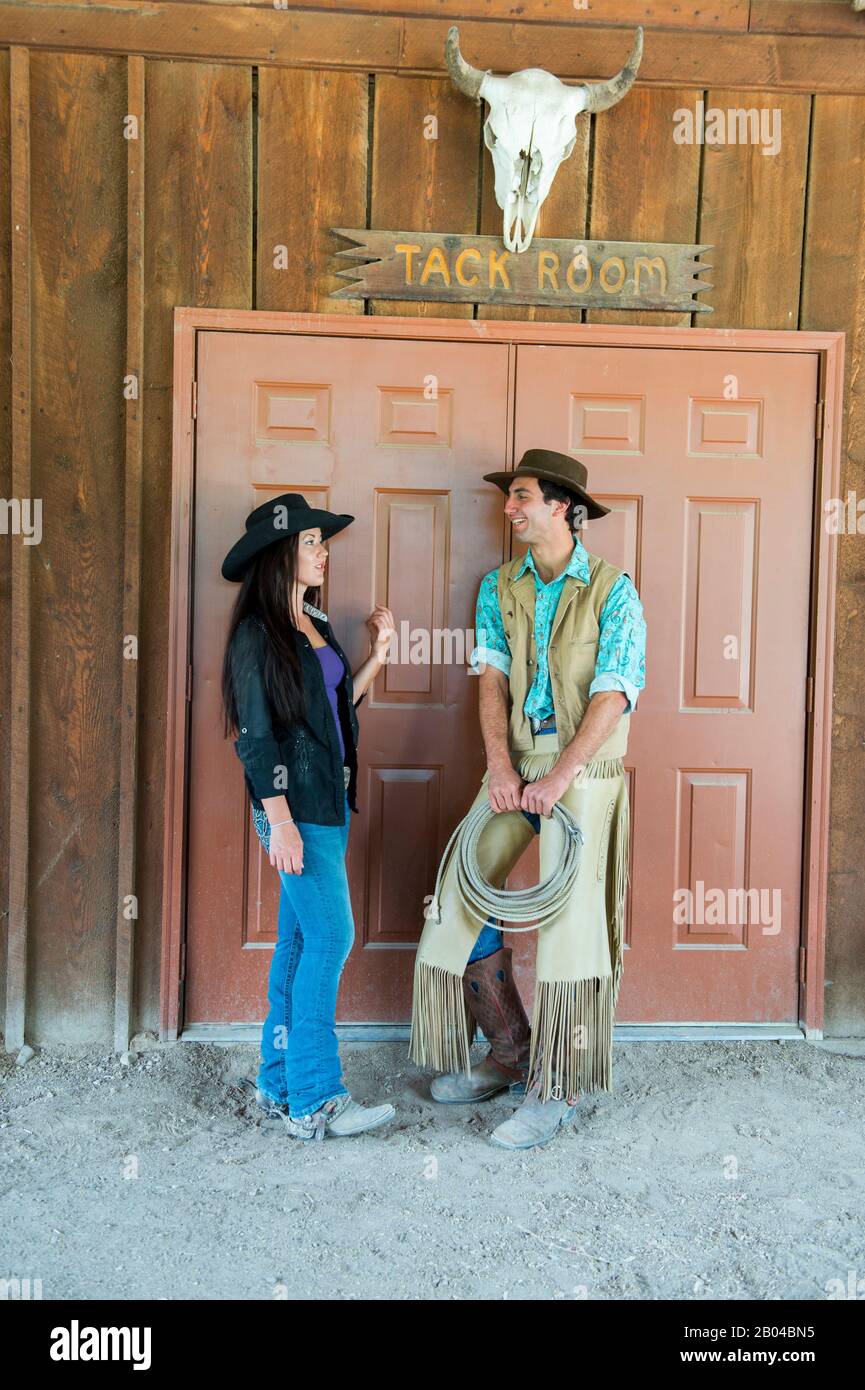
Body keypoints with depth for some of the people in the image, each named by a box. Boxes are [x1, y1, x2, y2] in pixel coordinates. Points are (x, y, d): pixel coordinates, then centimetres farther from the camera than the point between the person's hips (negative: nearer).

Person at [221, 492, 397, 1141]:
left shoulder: (315, 623, 14)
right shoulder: (258, 632, -10)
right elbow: (256, 734, -14)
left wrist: (378, 652, 11)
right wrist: (281, 820, -19)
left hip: (330, 800, 8)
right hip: (294, 805, -8)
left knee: (300, 940, 12)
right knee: (330, 937, -8)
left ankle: (280, 1082, 22)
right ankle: (313, 1101, 2)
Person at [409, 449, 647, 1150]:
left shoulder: (613, 590, -5)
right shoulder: (500, 587, 10)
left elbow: (612, 696, -12)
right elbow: (492, 677, 2)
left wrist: (558, 778, -19)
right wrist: (500, 765, -12)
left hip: (583, 765, -5)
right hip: (517, 762, 5)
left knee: (569, 918, -5)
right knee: (465, 897, 2)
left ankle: (554, 1092, 9)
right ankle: (509, 1054, 21)